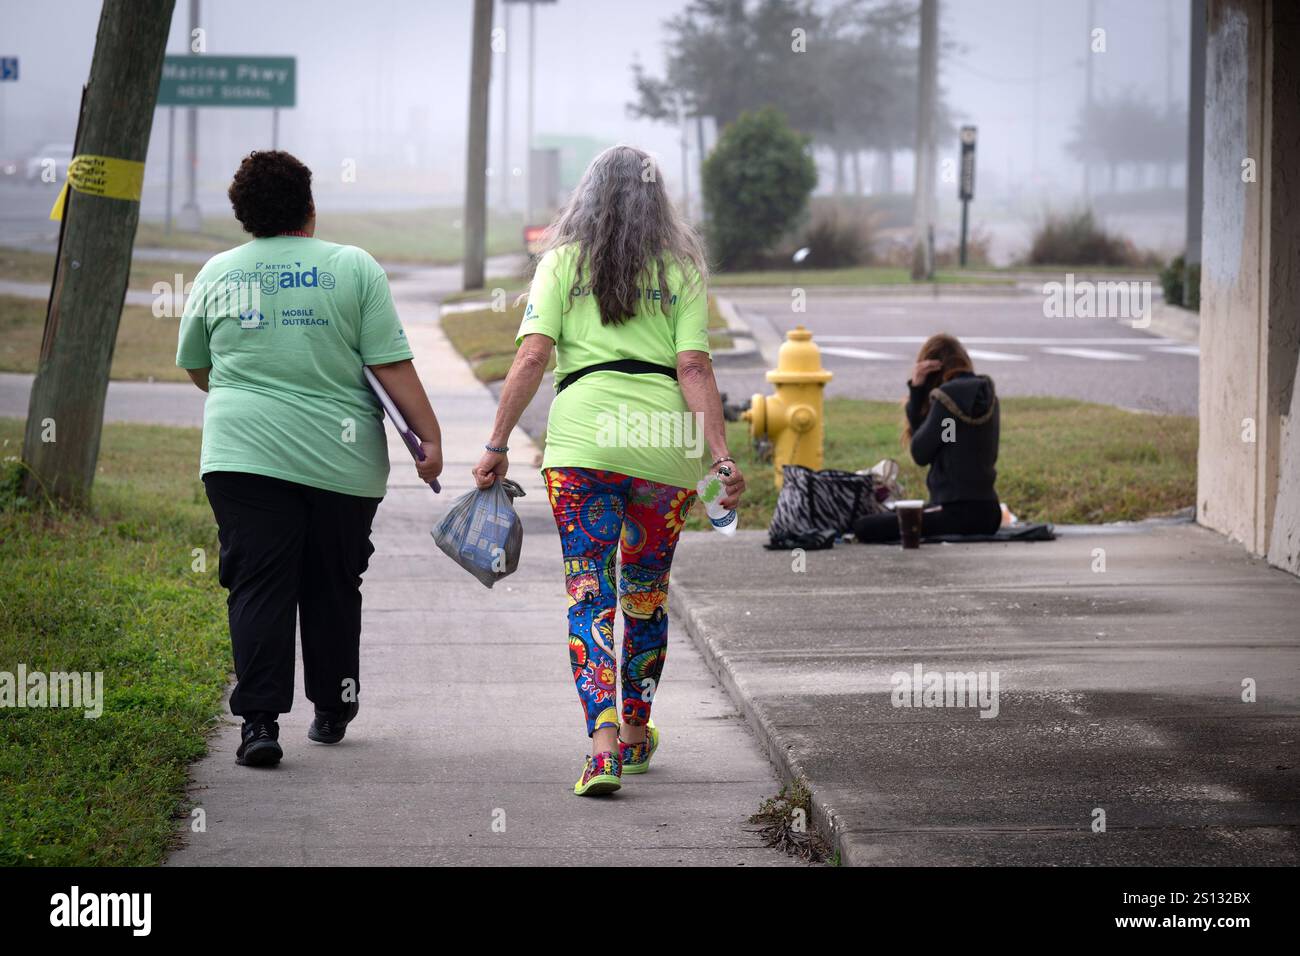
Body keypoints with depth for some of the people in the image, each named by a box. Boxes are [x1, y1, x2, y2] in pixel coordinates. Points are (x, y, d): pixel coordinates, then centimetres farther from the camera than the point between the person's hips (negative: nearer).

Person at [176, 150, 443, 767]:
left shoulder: (217, 273, 8)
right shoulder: (354, 268, 1)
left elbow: (195, 367, 20)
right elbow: (393, 366, -5)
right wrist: (429, 436, -1)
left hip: (244, 454, 0)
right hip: (341, 460, 0)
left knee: (257, 585, -2)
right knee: (332, 586, 13)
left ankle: (260, 719, -14)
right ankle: (332, 710, 25)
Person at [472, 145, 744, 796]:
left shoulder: (563, 261, 8)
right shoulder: (681, 270, 10)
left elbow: (533, 356, -3)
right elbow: (694, 368, -1)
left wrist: (497, 443, -3)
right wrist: (722, 458, -4)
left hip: (582, 437, -2)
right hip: (666, 442, 2)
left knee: (589, 595, -1)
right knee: (647, 592, 19)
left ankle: (602, 741, -19)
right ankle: (636, 734, 33)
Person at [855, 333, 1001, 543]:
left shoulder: (949, 395, -13)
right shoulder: (987, 393, 12)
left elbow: (920, 454, -6)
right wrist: (917, 388, 5)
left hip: (959, 513, -9)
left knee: (865, 528, -13)